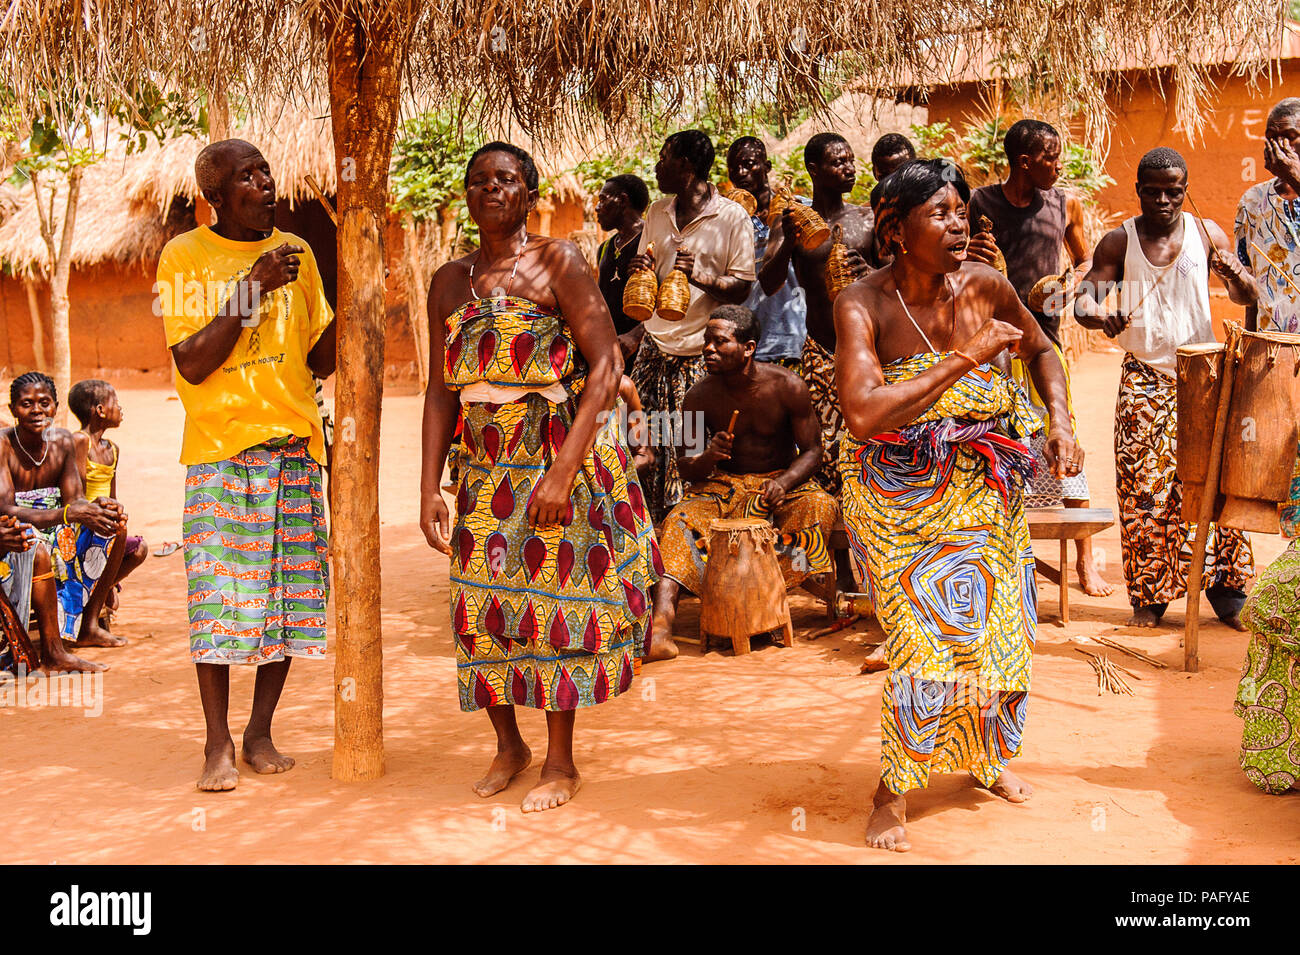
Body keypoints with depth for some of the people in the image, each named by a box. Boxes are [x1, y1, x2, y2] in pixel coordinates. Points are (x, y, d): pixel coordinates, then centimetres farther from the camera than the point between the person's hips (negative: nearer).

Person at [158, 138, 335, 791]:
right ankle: (218, 745, 6)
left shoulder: (296, 253, 11)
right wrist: (254, 288, -16)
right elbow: (192, 364, -10)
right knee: (219, 597, -6)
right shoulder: (184, 257, 0)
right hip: (219, 446, -4)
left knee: (289, 595, 3)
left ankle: (260, 732, 16)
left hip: (295, 445, 4)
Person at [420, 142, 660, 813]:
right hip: (485, 469, 5)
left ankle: (561, 762, 15)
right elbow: (441, 391, 10)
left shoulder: (558, 263, -5)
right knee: (481, 606, 5)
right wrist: (429, 487, 3)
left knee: (552, 600, -1)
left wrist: (564, 469, -19)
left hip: (560, 456, -5)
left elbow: (605, 367, -11)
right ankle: (508, 745, 26)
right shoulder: (449, 283, 10)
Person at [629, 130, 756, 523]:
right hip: (655, 345, 5)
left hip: (701, 351, -5)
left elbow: (742, 288, -6)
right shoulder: (658, 212, 13)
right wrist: (641, 271, -2)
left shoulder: (732, 217, -4)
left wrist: (699, 276, -24)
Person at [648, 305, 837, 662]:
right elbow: (685, 467, -2)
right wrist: (707, 457, -27)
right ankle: (660, 630, -44)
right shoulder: (701, 396, -7)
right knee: (680, 520, -29)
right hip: (724, 485, 1)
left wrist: (783, 482, -27)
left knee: (820, 506, -34)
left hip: (782, 482, -1)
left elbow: (812, 450, -6)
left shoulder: (787, 387, -12)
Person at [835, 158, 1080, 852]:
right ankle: (891, 793, 11)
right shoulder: (862, 305, -19)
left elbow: (1041, 351, 14)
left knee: (999, 628, 14)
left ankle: (985, 756, 41)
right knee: (932, 640, -10)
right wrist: (964, 359, -30)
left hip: (986, 493, 5)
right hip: (901, 499, -5)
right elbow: (863, 414, -33)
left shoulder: (984, 286, -6)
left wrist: (1060, 421, -2)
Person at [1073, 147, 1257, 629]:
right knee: (1144, 488, -3)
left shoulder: (1207, 233, 5)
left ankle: (1228, 594, 8)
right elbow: (1083, 296, -8)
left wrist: (1238, 275, -19)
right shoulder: (1119, 241, 1)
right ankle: (1150, 596, 8)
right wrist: (1098, 315, -32)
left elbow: (1247, 298, 5)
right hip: (1144, 378, -1)